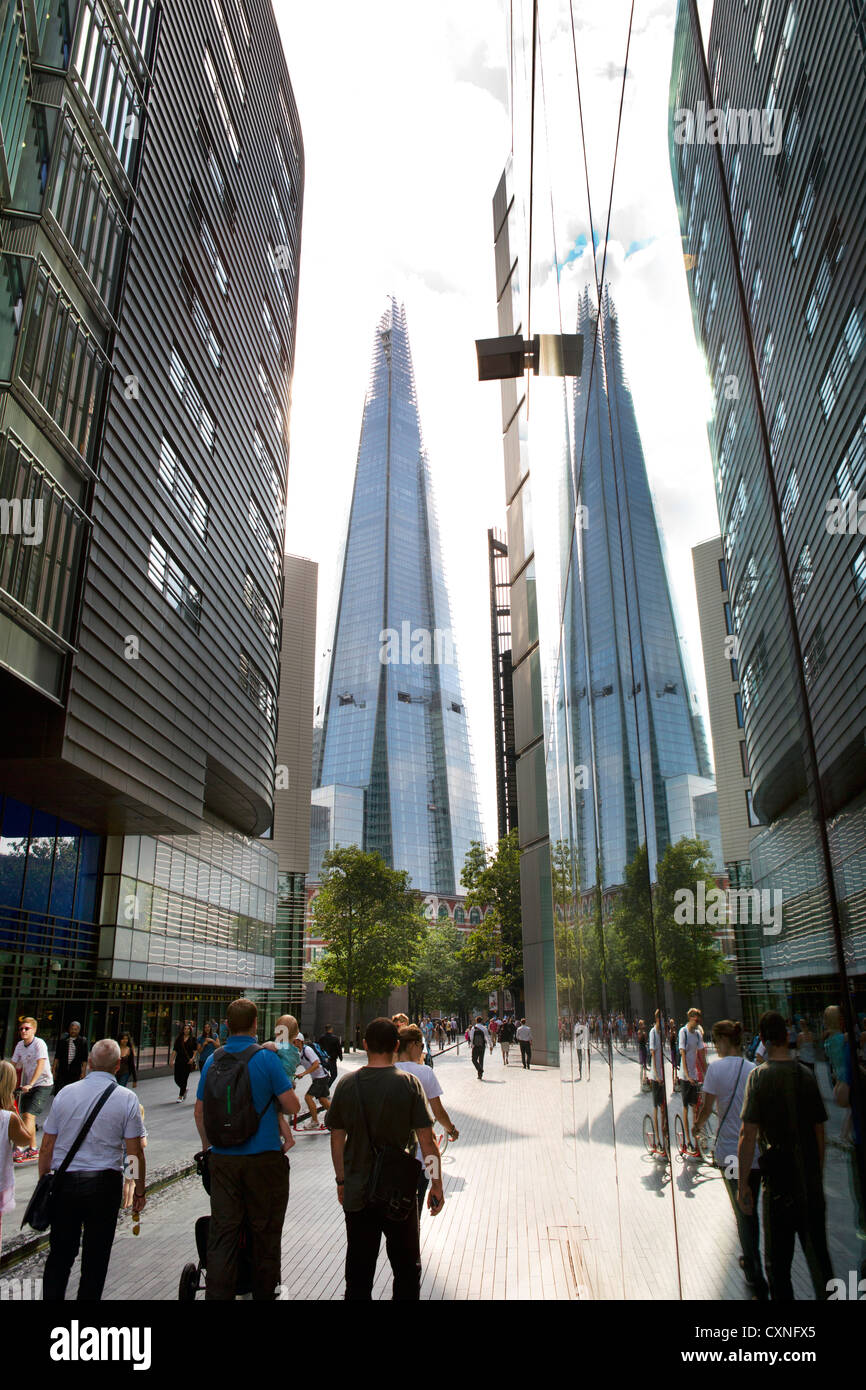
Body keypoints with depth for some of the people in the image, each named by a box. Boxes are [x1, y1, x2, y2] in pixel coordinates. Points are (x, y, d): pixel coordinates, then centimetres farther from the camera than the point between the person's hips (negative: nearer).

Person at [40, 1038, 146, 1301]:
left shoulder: (65, 1093, 0)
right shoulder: (126, 1099, -6)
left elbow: (47, 1146, 3)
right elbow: (135, 1151, -5)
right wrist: (139, 1191, 5)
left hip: (64, 1182, 2)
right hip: (104, 1183, -2)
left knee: (60, 1252, 15)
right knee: (96, 1257, 11)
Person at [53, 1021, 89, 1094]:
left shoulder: (82, 1041, 0)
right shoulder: (63, 1040, 3)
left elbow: (84, 1059, 1)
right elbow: (57, 1056, 7)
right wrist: (54, 1069, 4)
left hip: (75, 1073, -1)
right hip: (62, 1072, 1)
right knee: (58, 1093, 0)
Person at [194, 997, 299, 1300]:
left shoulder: (213, 1060, 2)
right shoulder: (266, 1057, -11)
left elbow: (199, 1111, 10)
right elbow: (292, 1105, -10)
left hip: (222, 1158, 3)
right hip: (263, 1158, -3)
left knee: (222, 1231, 8)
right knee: (264, 1230, 10)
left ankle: (218, 1293, 10)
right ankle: (264, 1293, 19)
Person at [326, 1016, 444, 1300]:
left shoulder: (347, 1084, -5)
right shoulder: (408, 1083, -12)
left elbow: (337, 1139, 2)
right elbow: (427, 1139, -10)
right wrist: (437, 1184, 0)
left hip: (357, 1192, 2)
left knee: (359, 1273, 14)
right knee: (407, 1269, 16)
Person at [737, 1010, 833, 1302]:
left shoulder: (760, 1076, -12)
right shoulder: (807, 1075, 0)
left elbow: (748, 1134, -15)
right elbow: (819, 1131, 8)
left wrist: (743, 1184, -8)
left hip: (779, 1180, -4)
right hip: (812, 1181, 4)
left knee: (778, 1261, 10)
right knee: (818, 1253, 17)